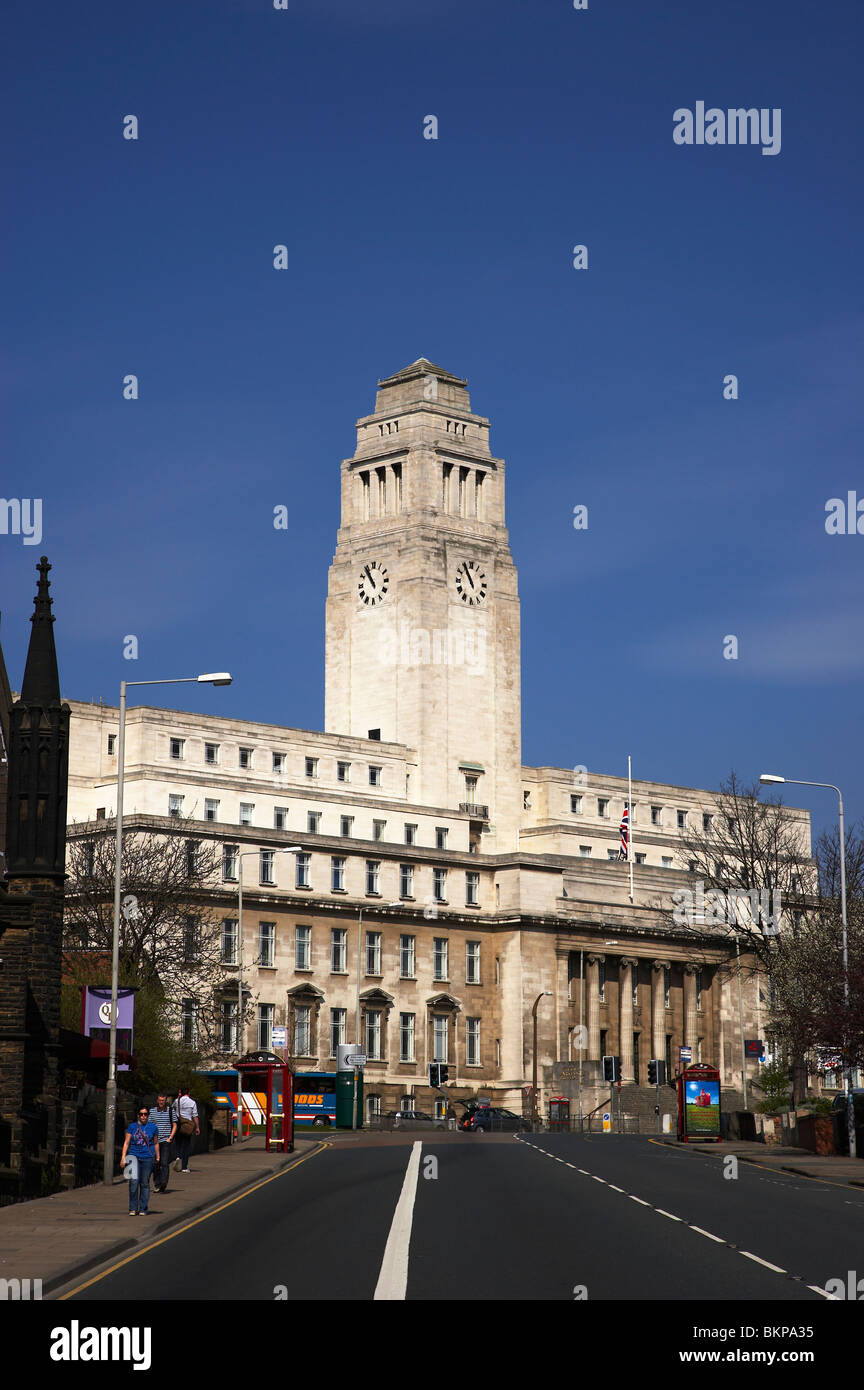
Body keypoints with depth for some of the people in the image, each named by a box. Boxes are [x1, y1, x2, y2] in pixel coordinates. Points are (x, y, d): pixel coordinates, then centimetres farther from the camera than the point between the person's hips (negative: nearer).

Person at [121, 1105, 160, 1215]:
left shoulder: (153, 1127, 7)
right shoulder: (132, 1127, 6)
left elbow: (156, 1143, 16)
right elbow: (126, 1143, 6)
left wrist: (157, 1157, 18)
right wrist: (123, 1157, -1)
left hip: (148, 1158, 0)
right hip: (134, 1156, 0)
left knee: (145, 1183, 3)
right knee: (134, 1182, -10)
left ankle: (144, 1209, 11)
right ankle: (133, 1209, -2)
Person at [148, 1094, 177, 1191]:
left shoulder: (170, 1110, 3)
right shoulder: (152, 1111, 7)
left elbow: (174, 1125, 6)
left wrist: (170, 1138, -4)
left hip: (166, 1140, -2)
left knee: (165, 1163, -13)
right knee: (156, 1164, 4)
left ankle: (164, 1184, -18)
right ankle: (157, 1185, 10)